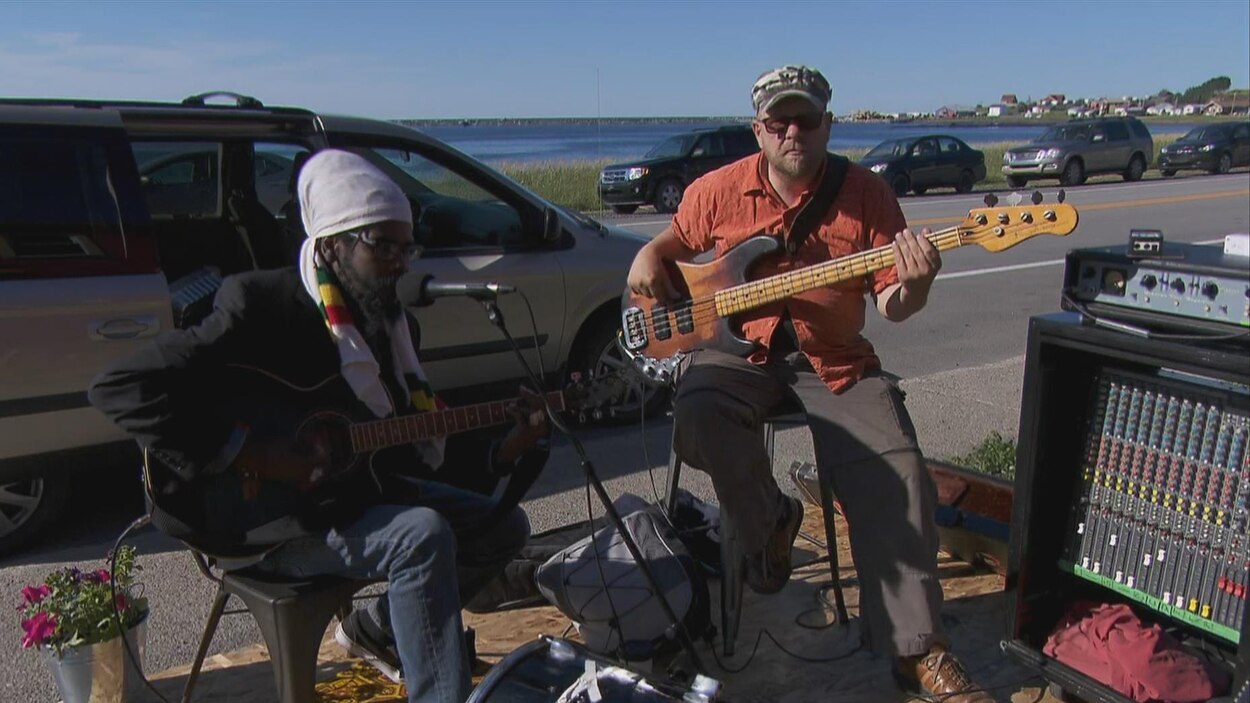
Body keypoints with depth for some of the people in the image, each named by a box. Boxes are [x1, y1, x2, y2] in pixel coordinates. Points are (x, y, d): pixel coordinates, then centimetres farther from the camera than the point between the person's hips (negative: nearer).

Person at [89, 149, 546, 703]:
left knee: (503, 527, 5)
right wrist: (250, 455, -29)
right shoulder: (261, 305, -18)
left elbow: (413, 449, 8)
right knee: (422, 536, -31)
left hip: (359, 487, 8)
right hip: (264, 516, -8)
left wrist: (505, 451, -7)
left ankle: (375, 630, 20)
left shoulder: (392, 322, 5)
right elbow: (118, 388, -24)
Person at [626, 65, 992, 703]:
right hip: (736, 344, 0)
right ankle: (769, 523, -1)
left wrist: (912, 287, -25)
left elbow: (890, 305, -2)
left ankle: (915, 646, 1)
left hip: (832, 357, 0)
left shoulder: (866, 194, 0)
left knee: (898, 476, -17)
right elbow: (674, 240, 22)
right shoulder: (718, 190, 3)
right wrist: (650, 259, 0)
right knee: (698, 417, -33)